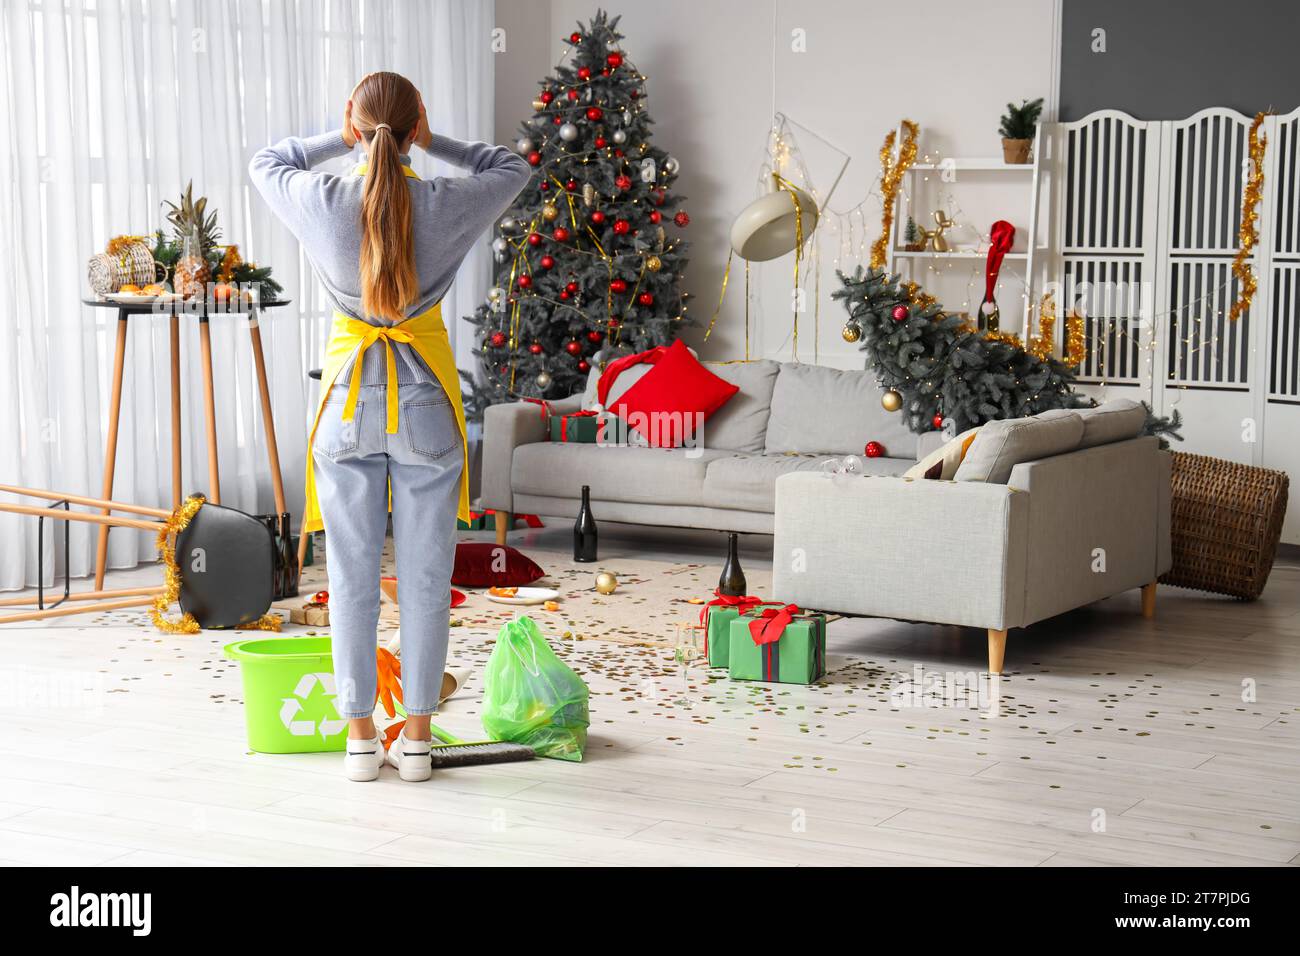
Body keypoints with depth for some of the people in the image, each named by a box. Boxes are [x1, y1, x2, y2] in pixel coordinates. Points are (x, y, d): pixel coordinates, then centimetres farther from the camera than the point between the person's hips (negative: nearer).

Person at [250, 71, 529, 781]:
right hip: (425, 399, 0)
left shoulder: (323, 202, -8)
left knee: (352, 576, 8)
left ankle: (360, 737, 13)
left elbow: (264, 162, 15)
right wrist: (434, 144, 9)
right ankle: (416, 737, 12)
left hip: (348, 395, 1)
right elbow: (512, 168, 13)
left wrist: (341, 139, 12)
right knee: (425, 576, 7)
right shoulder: (446, 205, -9)